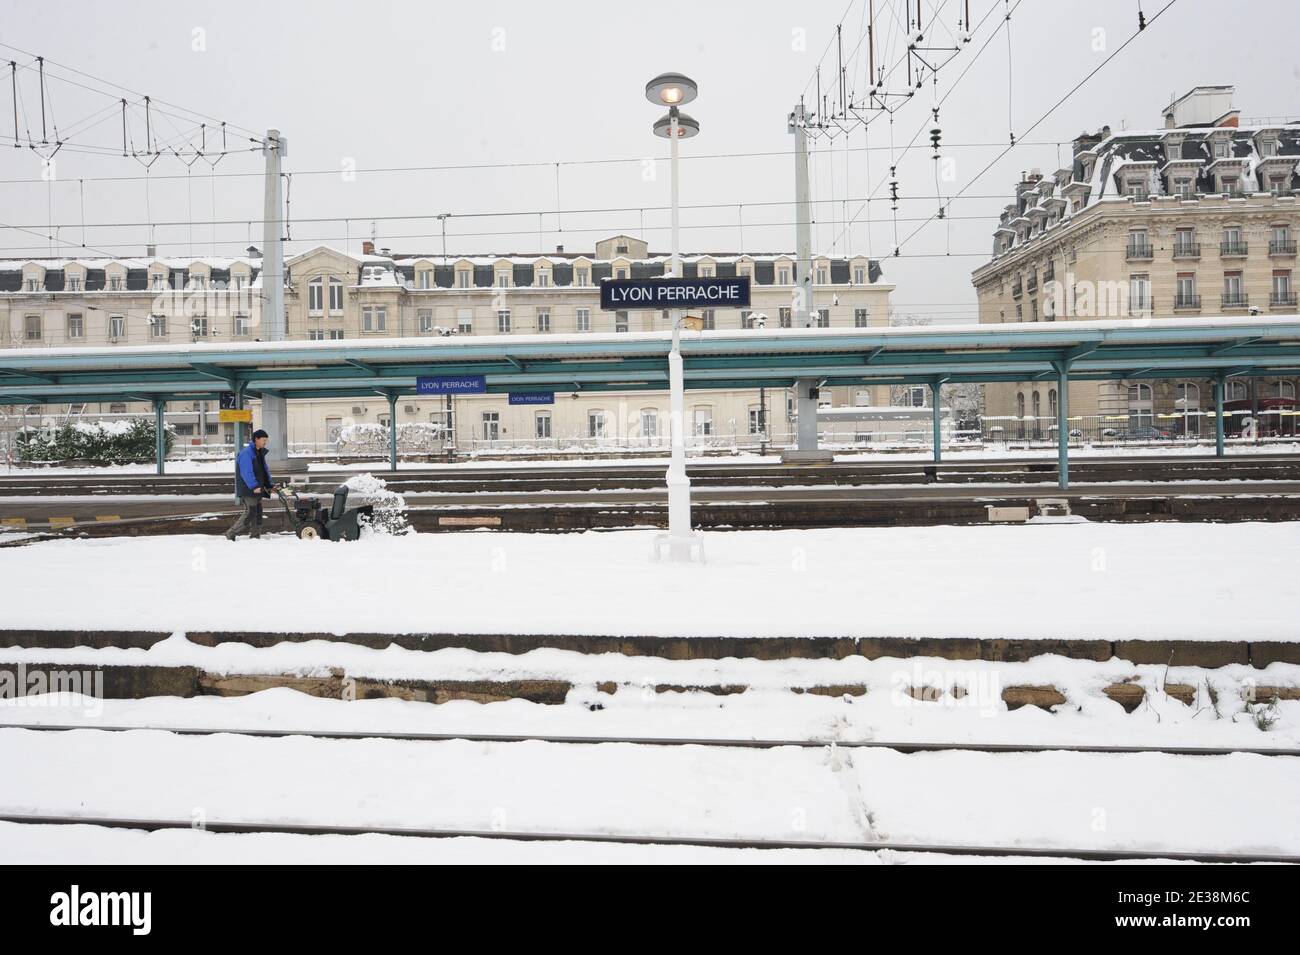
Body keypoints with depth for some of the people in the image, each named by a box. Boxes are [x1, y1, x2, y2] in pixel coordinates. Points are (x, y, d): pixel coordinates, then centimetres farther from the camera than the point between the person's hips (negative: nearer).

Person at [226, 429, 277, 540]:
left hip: (257, 489, 9)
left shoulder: (260, 453, 16)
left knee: (258, 513, 8)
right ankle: (231, 534, 1)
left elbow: (264, 470, 21)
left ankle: (255, 536, 13)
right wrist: (254, 486, -28)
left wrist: (269, 485, 10)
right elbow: (246, 472, -21)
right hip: (248, 490, -9)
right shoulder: (246, 453, -14)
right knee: (250, 513, -11)